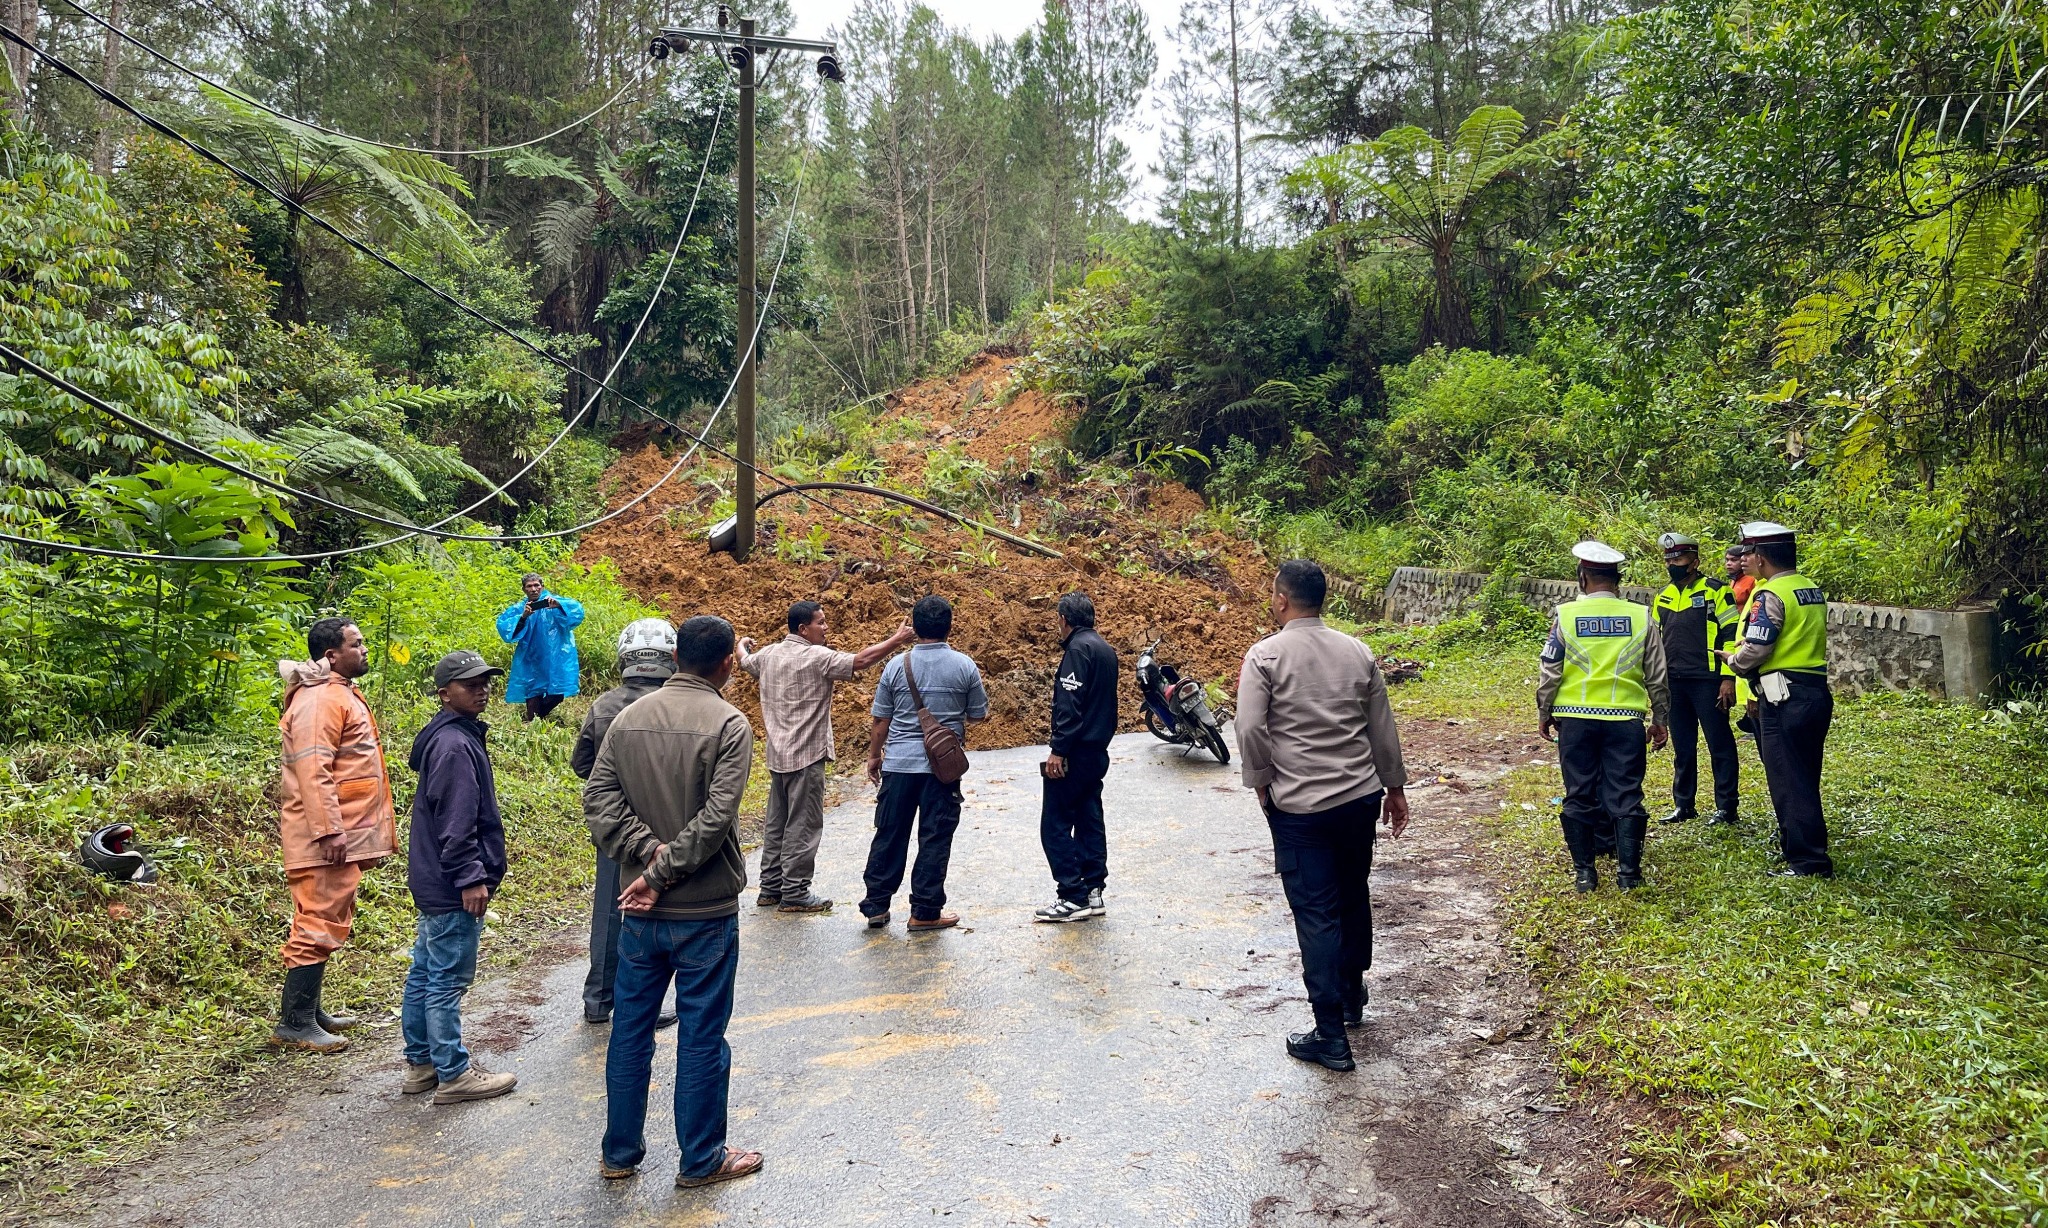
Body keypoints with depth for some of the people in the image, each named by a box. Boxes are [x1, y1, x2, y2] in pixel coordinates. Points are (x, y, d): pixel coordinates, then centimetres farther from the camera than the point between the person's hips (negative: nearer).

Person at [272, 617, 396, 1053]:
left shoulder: (340, 693, 18)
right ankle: (295, 1024, -1)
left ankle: (310, 1010, 26)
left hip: (343, 834, 11)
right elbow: (312, 769, -24)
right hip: (326, 836, -11)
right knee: (319, 926, -7)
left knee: (327, 923, 17)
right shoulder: (320, 699, -16)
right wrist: (330, 830, -28)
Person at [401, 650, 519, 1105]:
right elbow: (454, 823, -23)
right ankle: (453, 1074, 6)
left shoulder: (448, 736, 14)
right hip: (452, 887, -11)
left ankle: (420, 1063, 26)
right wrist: (471, 878, -21)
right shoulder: (455, 744, -18)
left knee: (424, 975, 16)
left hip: (433, 881, 11)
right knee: (448, 980, -2)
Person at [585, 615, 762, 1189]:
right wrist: (662, 874, -14)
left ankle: (620, 1152, 28)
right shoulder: (729, 724, -14)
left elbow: (599, 798, -4)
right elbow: (715, 818, -21)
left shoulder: (628, 718, 3)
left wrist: (647, 853, -10)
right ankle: (701, 1160, 20)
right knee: (701, 1037, 7)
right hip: (706, 911, -5)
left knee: (630, 1030, 16)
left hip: (640, 911, 5)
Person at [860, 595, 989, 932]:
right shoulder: (964, 666, -5)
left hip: (899, 764, 2)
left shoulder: (897, 665, -2)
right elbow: (979, 715, 5)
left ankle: (876, 905, 17)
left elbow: (881, 719, 3)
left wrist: (874, 755, 17)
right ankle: (925, 911, 10)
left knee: (889, 835, 11)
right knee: (935, 839, 5)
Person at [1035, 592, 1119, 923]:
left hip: (1075, 754, -9)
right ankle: (1093, 891, 15)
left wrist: (1058, 750, -21)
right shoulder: (1106, 649, 15)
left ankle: (1073, 898, -5)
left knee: (1055, 824, -4)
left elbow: (1070, 706, -21)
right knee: (1089, 821, 12)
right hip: (1097, 752, 9)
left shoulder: (1078, 648, -14)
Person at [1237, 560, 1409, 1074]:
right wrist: (1395, 786, 19)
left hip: (1299, 806, -5)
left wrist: (1262, 782, -2)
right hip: (1362, 797, 5)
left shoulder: (1265, 654, -10)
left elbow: (1251, 729, -17)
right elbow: (1382, 727, 9)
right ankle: (1352, 997, 40)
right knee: (1354, 897, 22)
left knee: (1316, 913, 0)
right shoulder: (1358, 652, 4)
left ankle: (1331, 1036, 4)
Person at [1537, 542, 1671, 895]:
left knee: (1579, 796, 7)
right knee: (1625, 796, 6)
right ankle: (1628, 872, 6)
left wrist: (1544, 714, 10)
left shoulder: (1565, 615, -4)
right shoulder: (1640, 616, 1)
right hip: (1625, 720, 1)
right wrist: (1659, 719, 17)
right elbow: (1657, 676, 6)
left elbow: (1550, 671, -2)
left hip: (1576, 720, -1)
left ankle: (1584, 871, 11)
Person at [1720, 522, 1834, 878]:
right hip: (1817, 693, 9)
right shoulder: (1814, 591, 13)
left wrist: (1733, 659, 3)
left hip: (1784, 698, -9)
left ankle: (1809, 862, 0)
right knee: (1804, 777, 19)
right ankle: (1797, 838, 32)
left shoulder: (1771, 595, -15)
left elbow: (1755, 650, -18)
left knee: (1787, 781, -3)